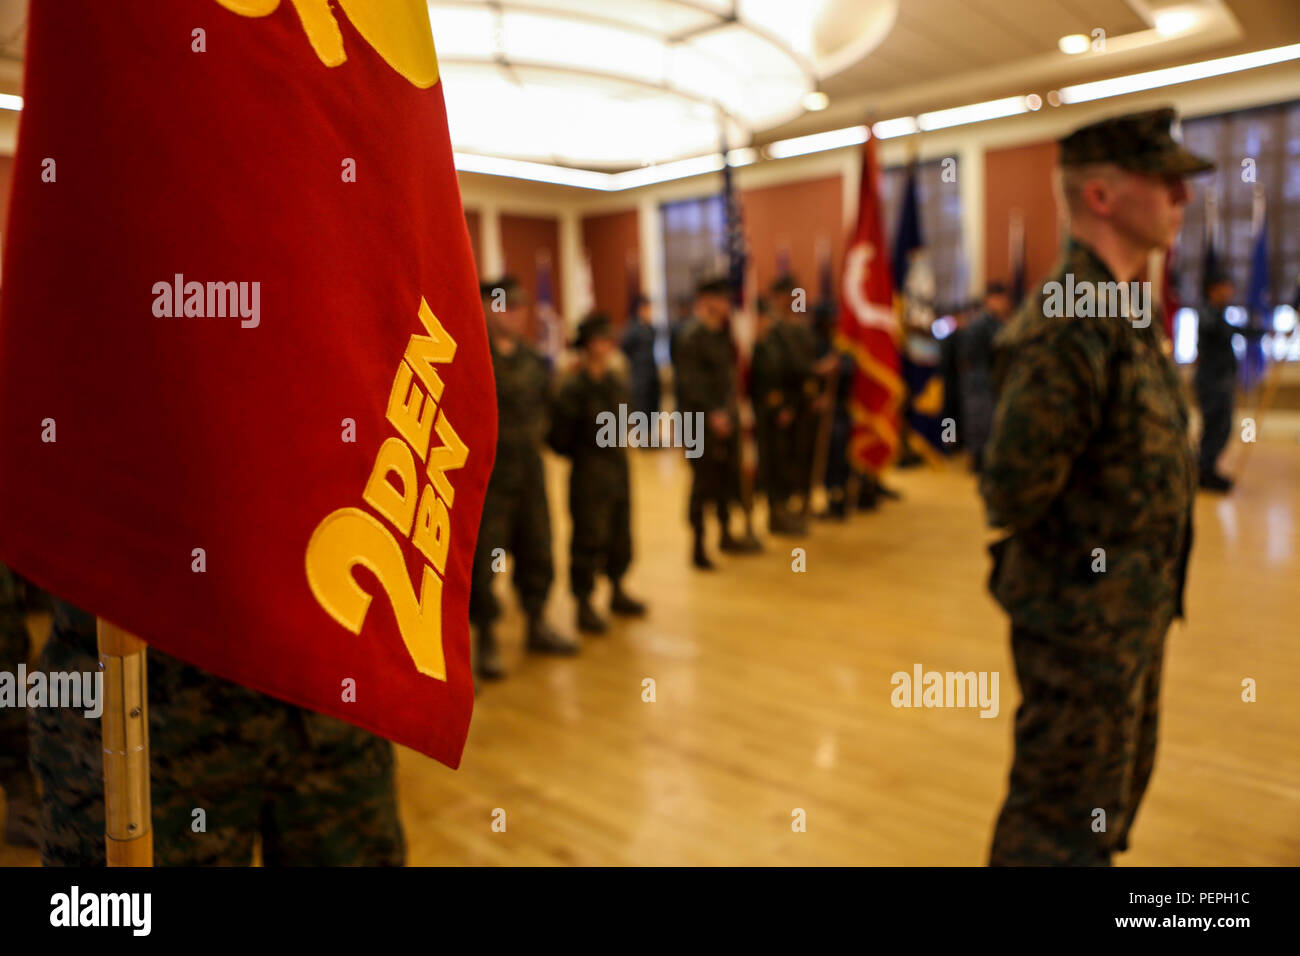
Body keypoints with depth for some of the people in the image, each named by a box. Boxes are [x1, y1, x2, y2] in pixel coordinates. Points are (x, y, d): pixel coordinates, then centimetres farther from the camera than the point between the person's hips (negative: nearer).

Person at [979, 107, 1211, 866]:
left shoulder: (1134, 310, 7)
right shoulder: (1067, 323, -25)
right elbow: (1013, 488, -26)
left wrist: (1147, 587, 6)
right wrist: (1084, 556, -7)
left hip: (1136, 610, 9)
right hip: (1085, 613, -9)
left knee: (1119, 790, 25)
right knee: (1062, 826, 7)